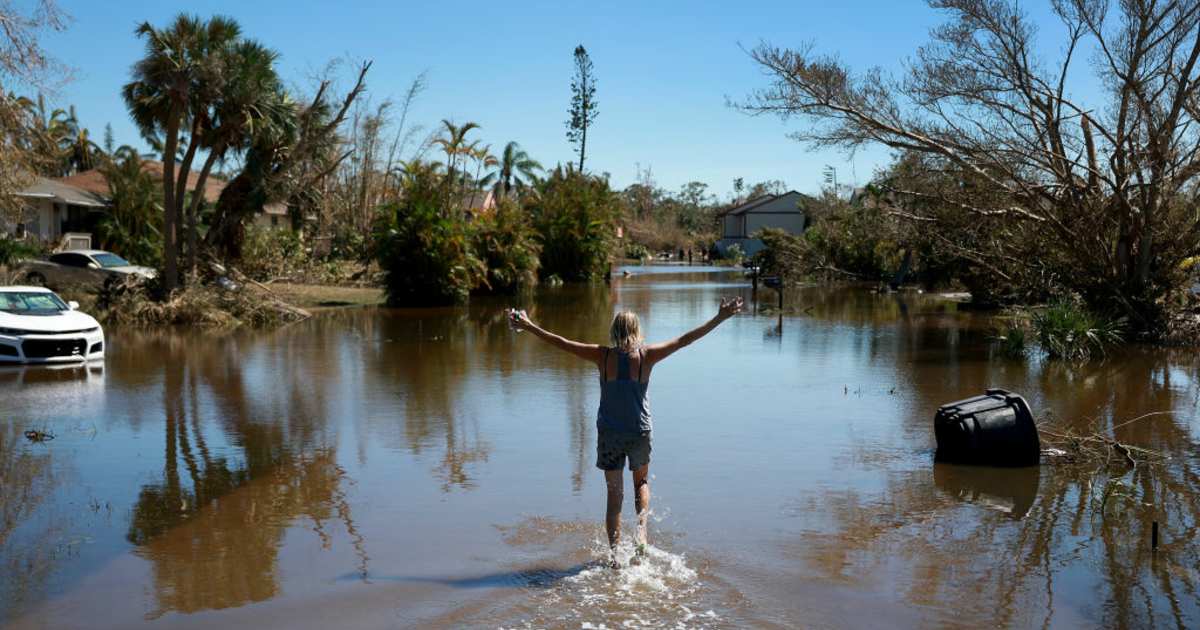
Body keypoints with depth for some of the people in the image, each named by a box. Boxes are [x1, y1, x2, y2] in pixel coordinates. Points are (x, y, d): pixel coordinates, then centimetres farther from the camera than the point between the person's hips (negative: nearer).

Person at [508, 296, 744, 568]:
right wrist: (719, 319, -2)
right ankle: (641, 532, 7)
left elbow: (562, 343, -9)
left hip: (609, 434, 0)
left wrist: (529, 326, -3)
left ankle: (614, 555, 9)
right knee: (642, 482, 26)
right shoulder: (647, 356, -10)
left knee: (614, 495, 9)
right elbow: (685, 340, -7)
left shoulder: (604, 356, -10)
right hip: (640, 433, 0)